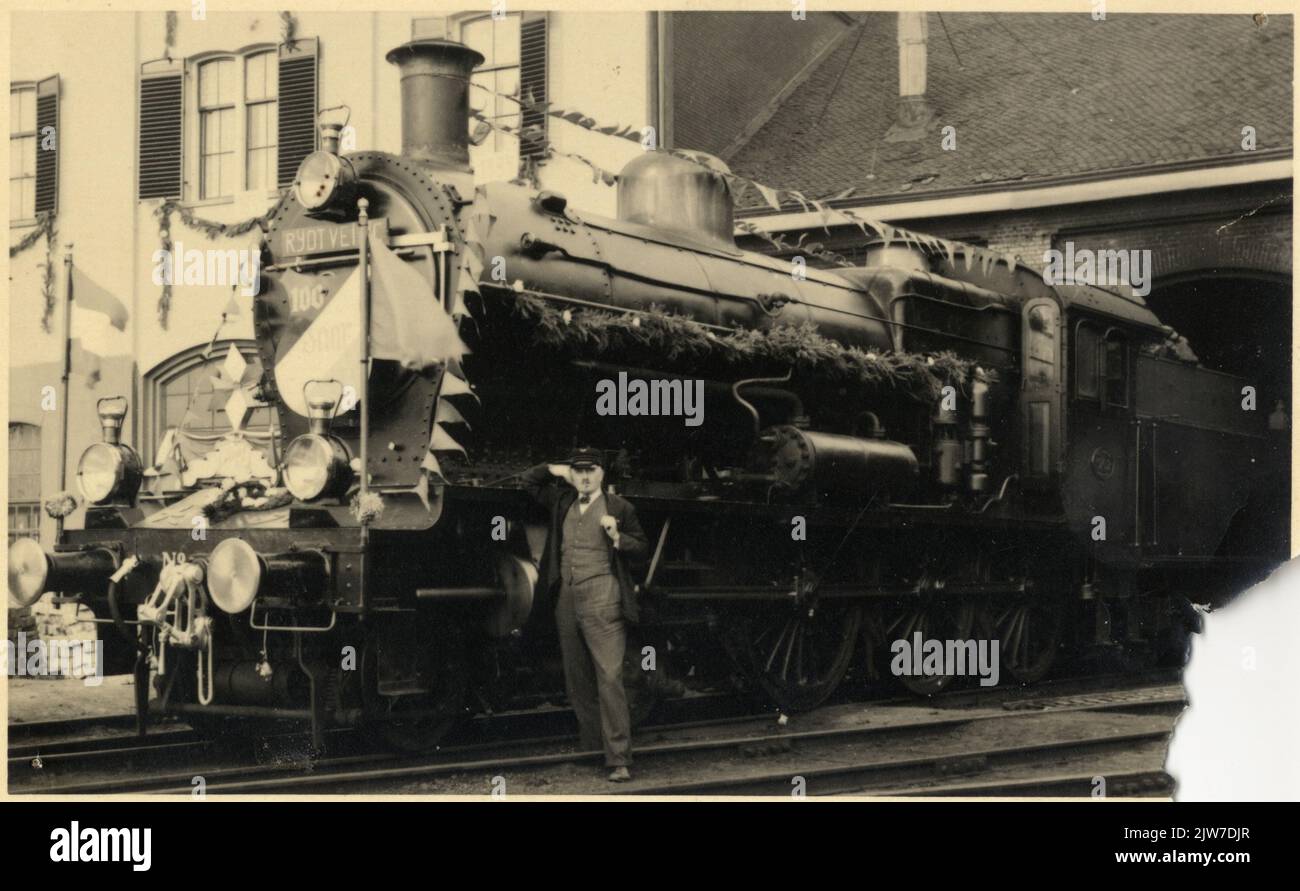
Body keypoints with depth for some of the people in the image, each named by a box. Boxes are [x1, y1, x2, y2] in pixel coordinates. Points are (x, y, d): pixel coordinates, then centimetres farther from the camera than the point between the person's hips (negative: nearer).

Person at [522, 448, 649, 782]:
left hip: (602, 601, -6)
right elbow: (530, 479, 26)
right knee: (577, 682, 11)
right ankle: (590, 748, 21)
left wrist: (617, 537, -14)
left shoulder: (618, 507, 1)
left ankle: (619, 760, -16)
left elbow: (642, 548, 3)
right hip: (568, 600, 6)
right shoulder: (562, 503, 14)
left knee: (609, 677, -14)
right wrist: (558, 471, 13)